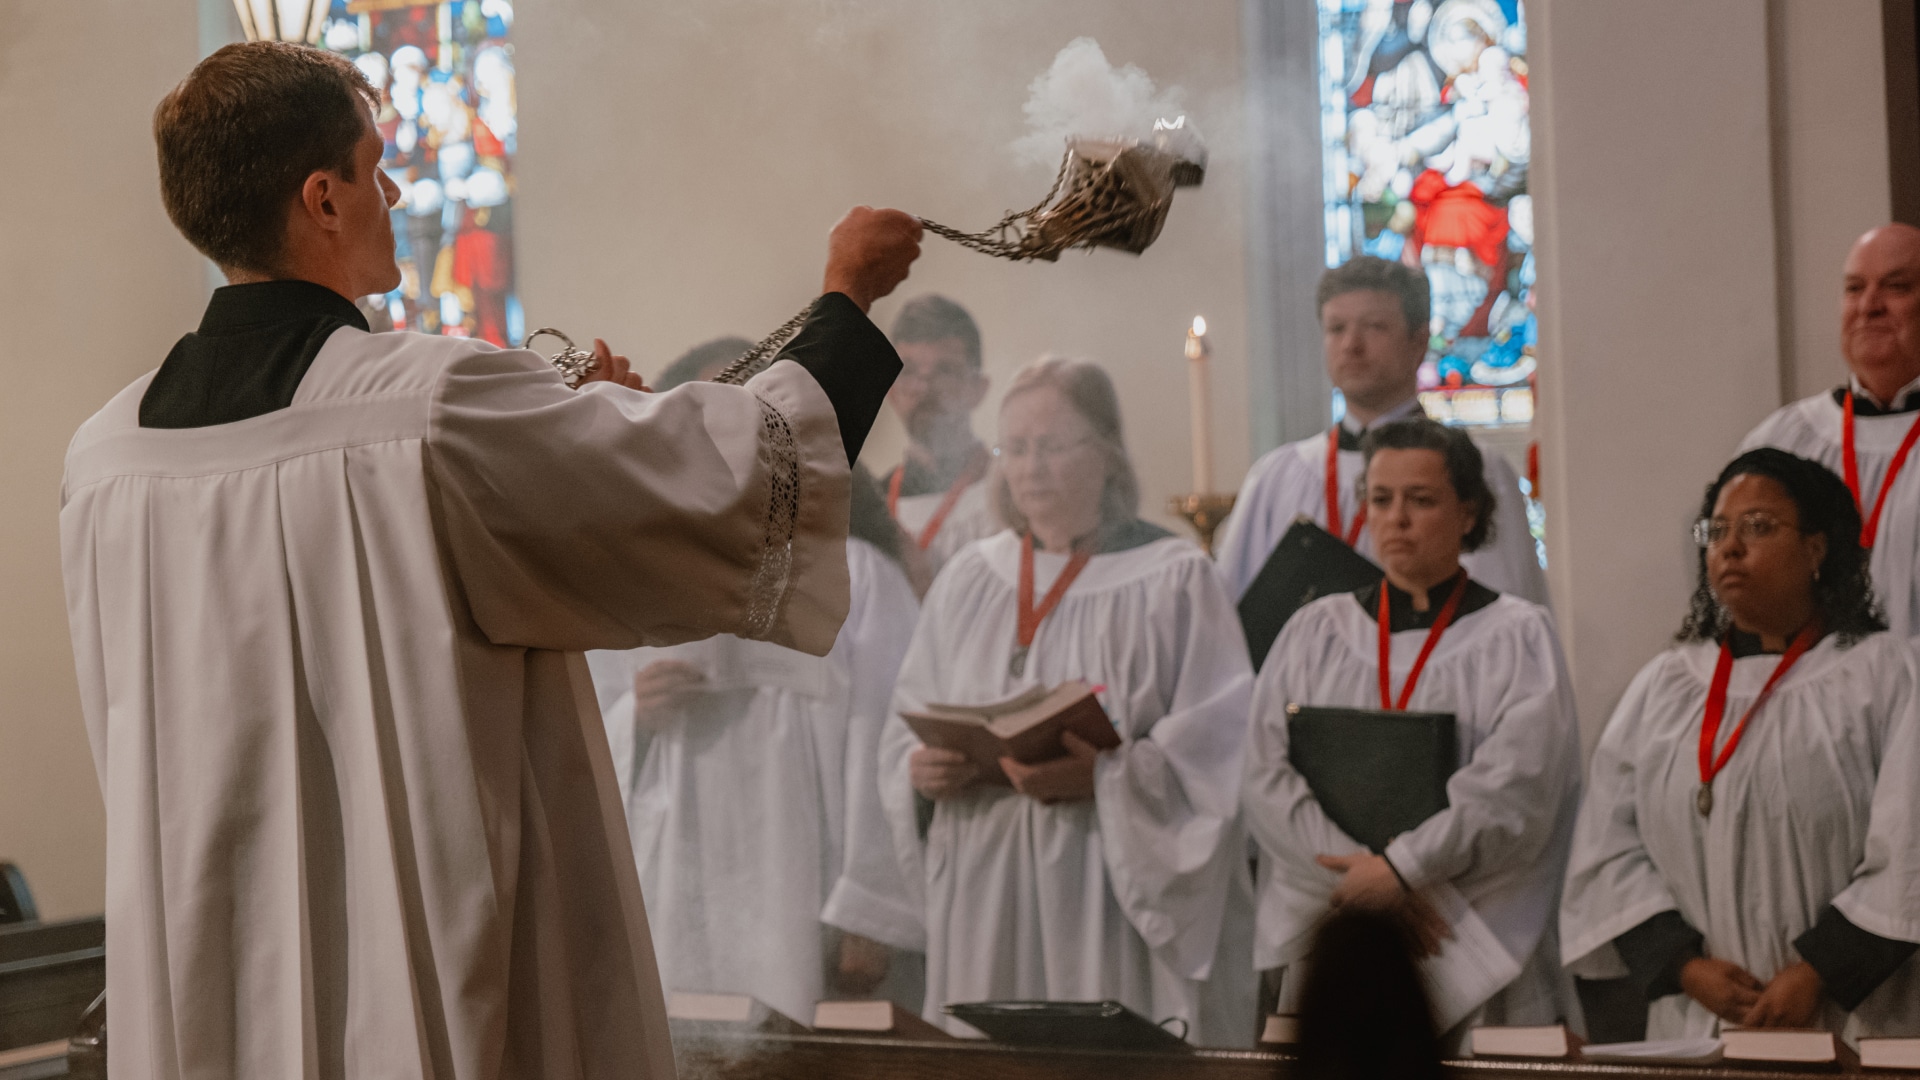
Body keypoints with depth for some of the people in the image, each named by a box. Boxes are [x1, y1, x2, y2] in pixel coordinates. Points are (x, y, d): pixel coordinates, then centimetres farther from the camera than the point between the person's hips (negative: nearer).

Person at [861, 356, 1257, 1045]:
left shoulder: (1174, 581, -1)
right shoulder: (967, 580, 14)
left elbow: (1217, 752, -8)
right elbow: (905, 728, 15)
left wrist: (1101, 778, -21)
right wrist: (922, 769, -7)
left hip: (1119, 896, -4)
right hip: (985, 900, 4)